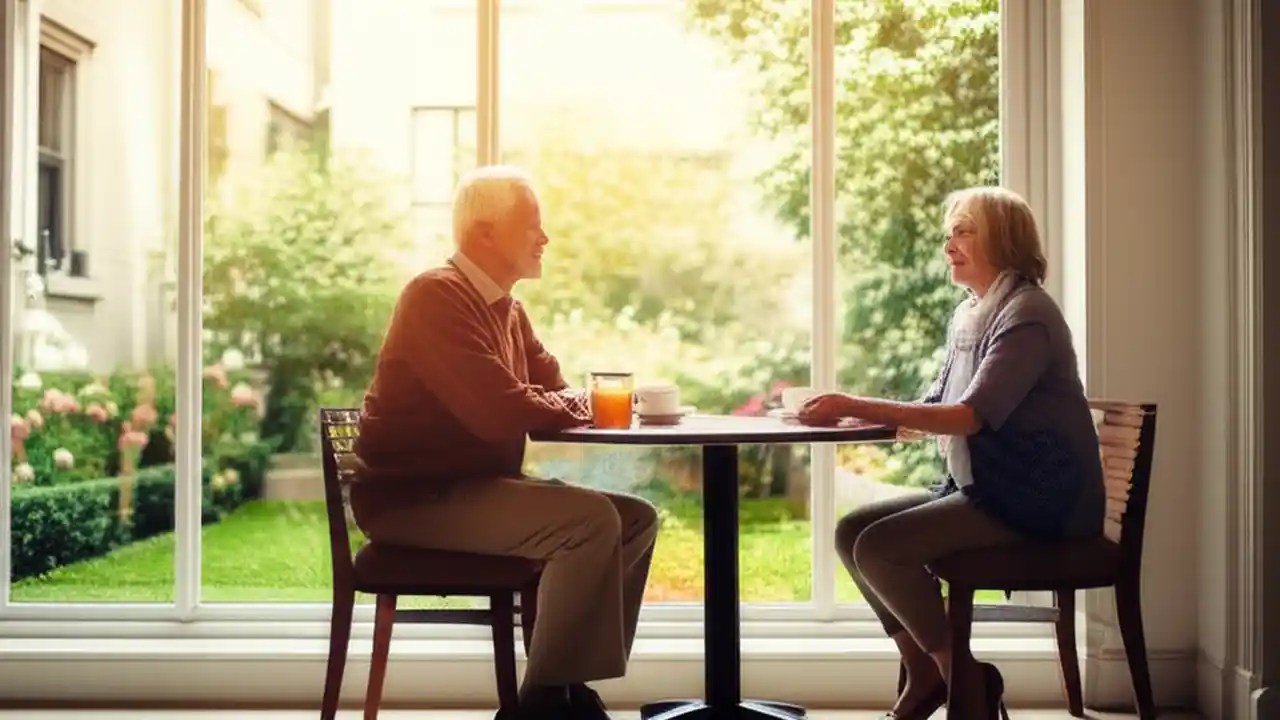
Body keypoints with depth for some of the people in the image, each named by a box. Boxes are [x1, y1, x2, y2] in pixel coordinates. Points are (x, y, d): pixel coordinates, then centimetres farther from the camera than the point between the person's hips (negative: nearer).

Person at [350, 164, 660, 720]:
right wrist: (575, 405, -9)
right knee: (590, 520, -26)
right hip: (414, 498, -10)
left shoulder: (508, 310, 13)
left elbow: (556, 392, 17)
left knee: (636, 518, 4)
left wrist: (593, 399, -7)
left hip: (479, 485, 10)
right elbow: (500, 411, -27)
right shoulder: (438, 297, -16)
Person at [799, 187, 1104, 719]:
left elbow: (970, 416, -26)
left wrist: (860, 406, -30)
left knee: (880, 547, -21)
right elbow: (932, 414, 11)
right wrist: (856, 415, -6)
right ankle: (923, 674, 10)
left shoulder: (1026, 314, -15)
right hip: (981, 488, 9)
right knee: (850, 532, 0)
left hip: (1033, 498, -9)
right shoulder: (968, 316, 13)